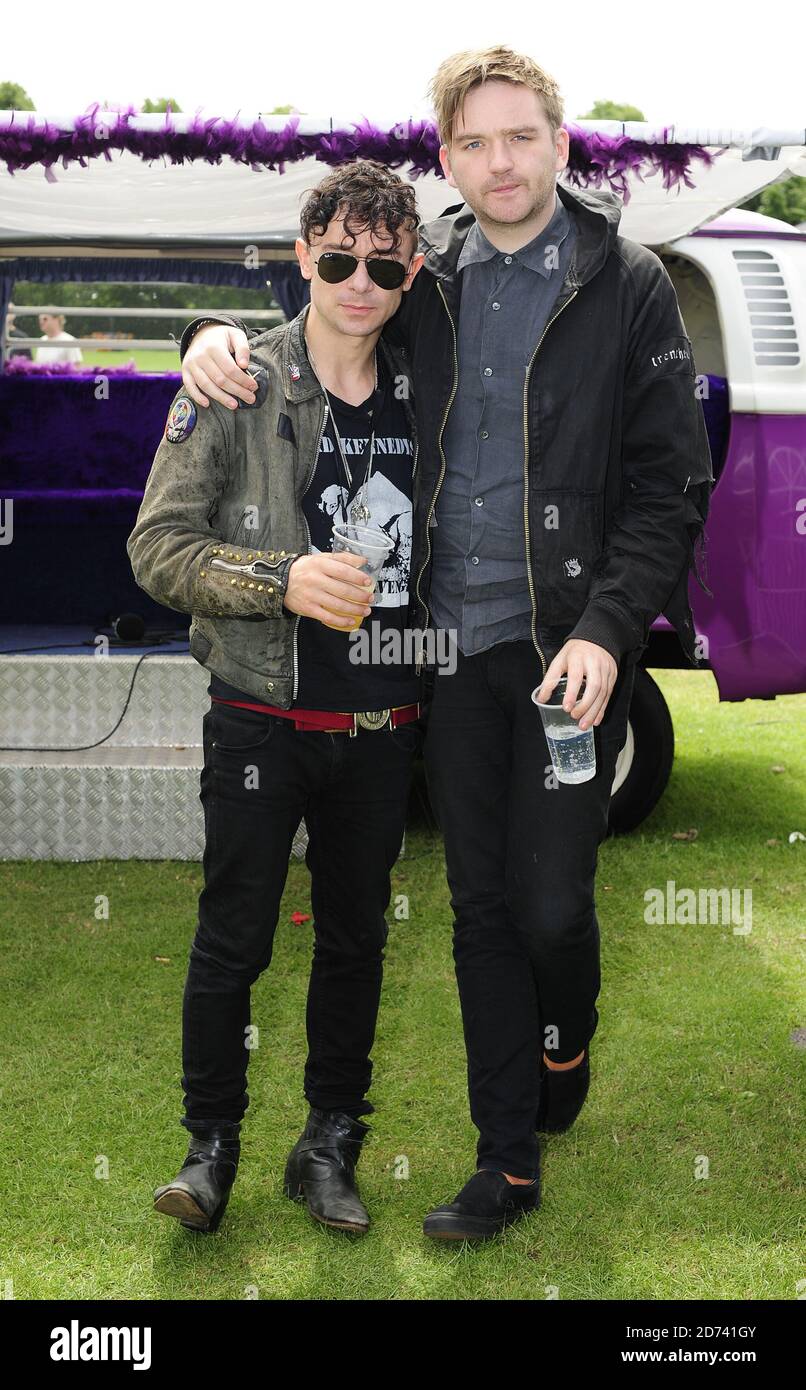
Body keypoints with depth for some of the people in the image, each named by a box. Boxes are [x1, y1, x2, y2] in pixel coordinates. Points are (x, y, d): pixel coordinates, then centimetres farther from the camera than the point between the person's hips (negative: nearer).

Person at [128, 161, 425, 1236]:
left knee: (356, 941, 12)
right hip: (263, 721, -3)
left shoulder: (423, 398, 4)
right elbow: (157, 547, -10)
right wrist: (284, 580, -24)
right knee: (233, 941, 4)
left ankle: (330, 1146, 28)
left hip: (382, 730, 4)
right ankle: (212, 1143, 23)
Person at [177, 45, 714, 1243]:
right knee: (482, 908, 9)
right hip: (452, 647, 3)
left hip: (568, 647, -3)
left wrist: (606, 629, -16)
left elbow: (672, 484, -4)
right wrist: (219, 336, -1)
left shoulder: (628, 286, -2)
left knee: (552, 905, -2)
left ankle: (566, 1049, 35)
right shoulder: (426, 278, 8)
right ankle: (509, 1163, 23)